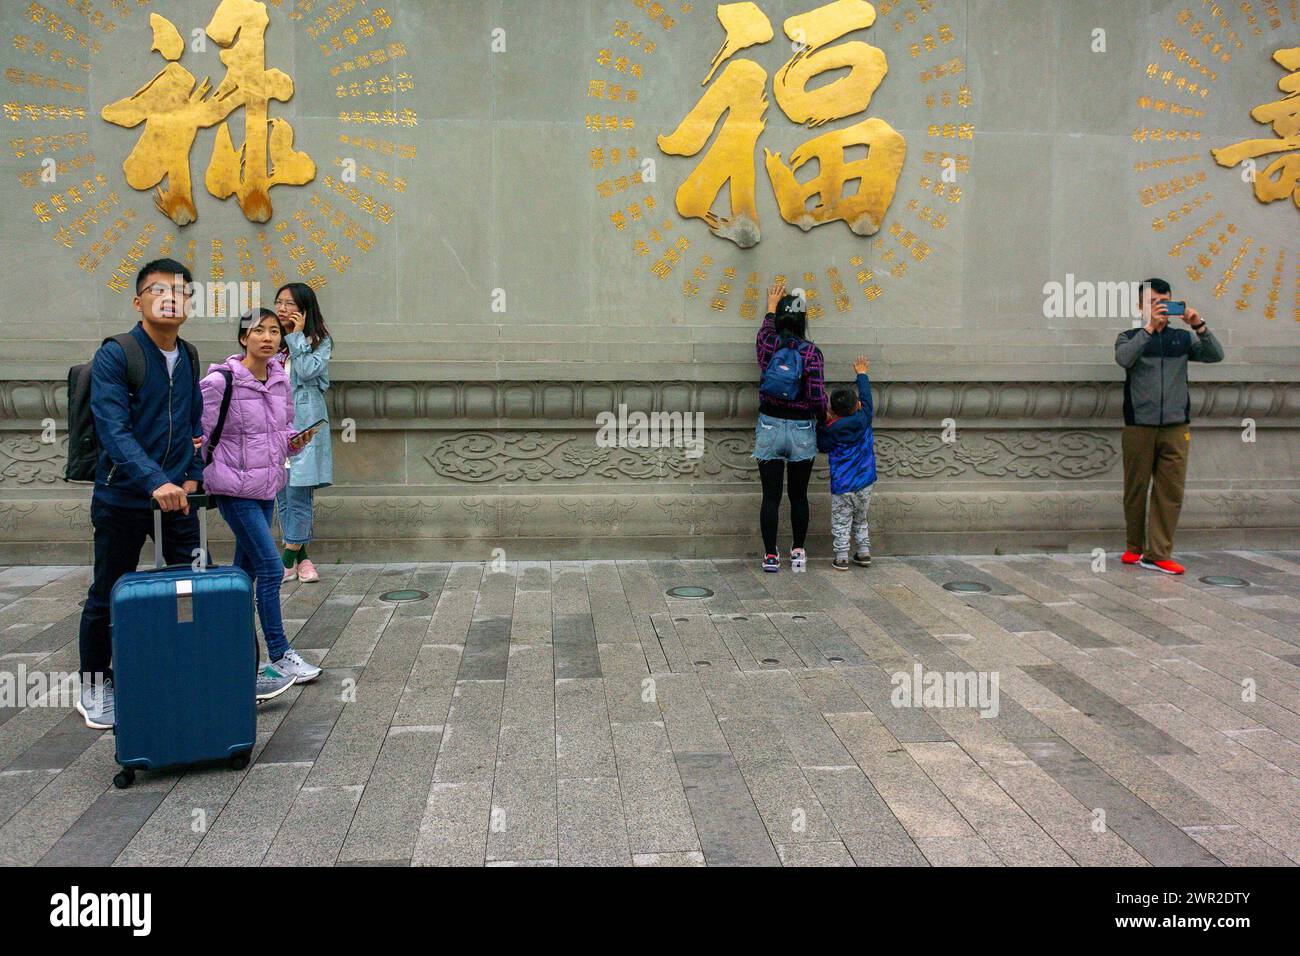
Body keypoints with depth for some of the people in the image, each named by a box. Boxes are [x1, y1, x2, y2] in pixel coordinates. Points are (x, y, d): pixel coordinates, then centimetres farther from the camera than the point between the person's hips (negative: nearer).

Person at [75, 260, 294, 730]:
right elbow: (113, 429, -22)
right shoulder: (114, 356, -13)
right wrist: (155, 482, -33)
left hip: (177, 497, 5)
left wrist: (193, 476, 7)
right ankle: (94, 689, 26)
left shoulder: (189, 357, 7)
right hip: (122, 499, -5)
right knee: (108, 597, 9)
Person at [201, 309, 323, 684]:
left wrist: (295, 440, -2)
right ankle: (279, 657, 0)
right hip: (235, 489, -7)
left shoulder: (280, 379, 5)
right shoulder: (220, 381, -14)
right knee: (271, 569, -9)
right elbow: (199, 435, -9)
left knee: (247, 569, 14)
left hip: (267, 486, 7)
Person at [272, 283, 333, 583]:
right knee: (282, 495, 6)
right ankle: (302, 558, 14)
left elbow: (308, 370, -15)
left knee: (299, 493, -8)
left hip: (304, 425, -5)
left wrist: (297, 336, -7)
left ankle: (287, 562, -2)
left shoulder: (319, 341, 2)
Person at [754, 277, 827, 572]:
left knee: (770, 496, 4)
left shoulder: (767, 345, -3)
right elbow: (817, 396, -13)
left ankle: (770, 556, 7)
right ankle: (798, 553, 19)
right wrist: (823, 418, 7)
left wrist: (772, 306, 40)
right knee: (798, 495, 12)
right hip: (802, 430, -1)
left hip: (769, 427, 1)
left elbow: (766, 329, 23)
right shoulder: (811, 352, -9)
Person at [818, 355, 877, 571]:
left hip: (842, 484, -3)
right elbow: (866, 396, 8)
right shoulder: (863, 419, -7)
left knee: (841, 522, 5)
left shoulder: (831, 429, -12)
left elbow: (822, 446, 3)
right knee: (861, 520, 20)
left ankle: (841, 557, 2)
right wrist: (862, 373, 21)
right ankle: (864, 552, 22)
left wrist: (823, 424, 3)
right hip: (865, 482, 3)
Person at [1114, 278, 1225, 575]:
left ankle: (1158, 554, 1)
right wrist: (1149, 327, -24)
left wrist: (1199, 326, -14)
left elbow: (1216, 355, -1)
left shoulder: (1183, 338, 12)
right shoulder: (1129, 337, 5)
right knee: (1136, 490, 5)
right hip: (1139, 427, -2)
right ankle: (1135, 547, 21)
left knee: (1170, 492, -3)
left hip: (1176, 428, 2)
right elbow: (1123, 358, -16)